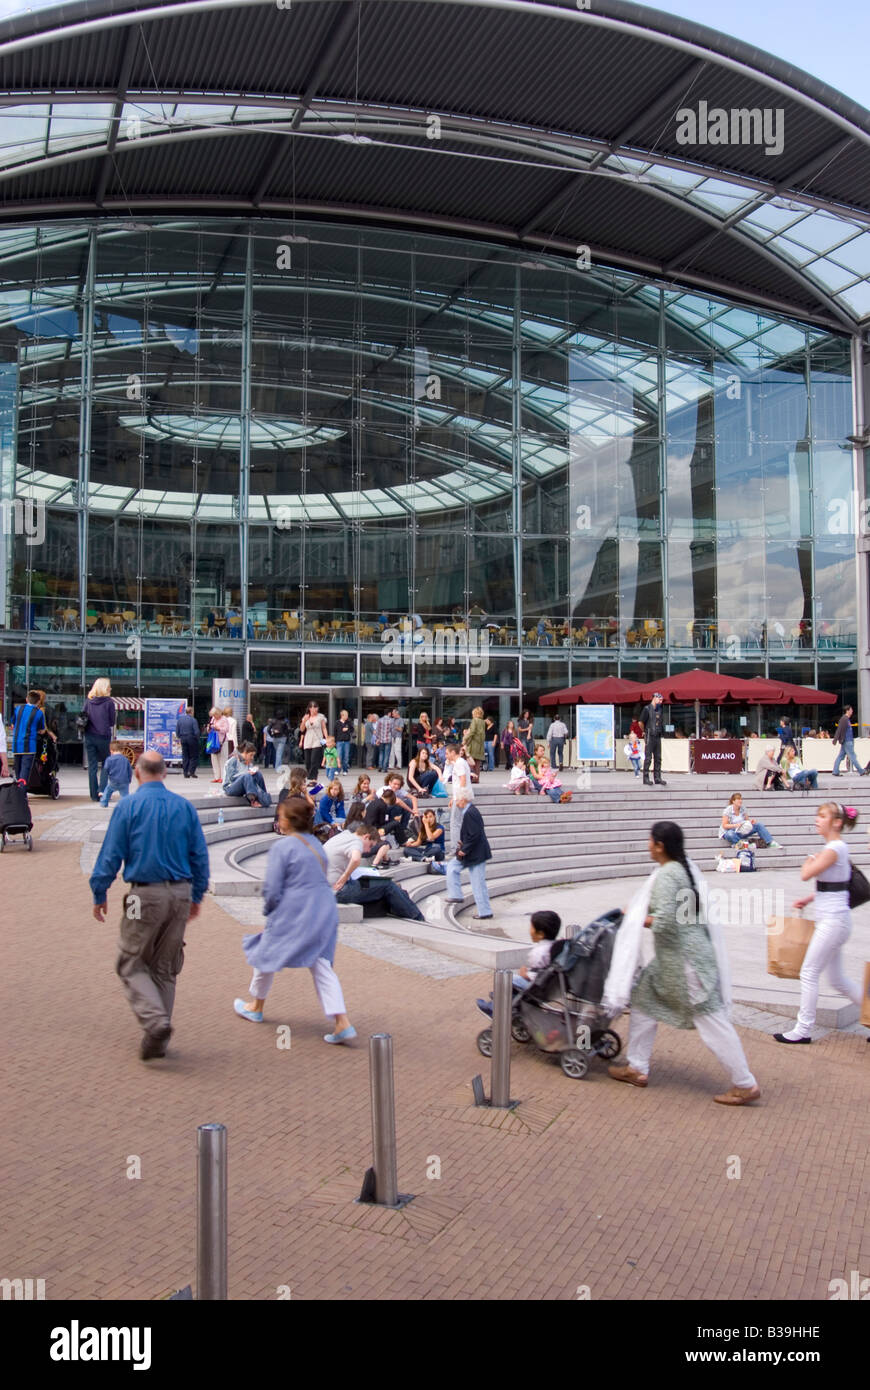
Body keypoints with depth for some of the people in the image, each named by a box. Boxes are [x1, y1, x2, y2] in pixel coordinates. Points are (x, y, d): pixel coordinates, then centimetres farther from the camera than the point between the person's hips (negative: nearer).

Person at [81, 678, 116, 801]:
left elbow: (83, 717, 8)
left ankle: (94, 795, 8)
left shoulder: (88, 701, 4)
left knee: (92, 765, 8)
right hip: (103, 737, -3)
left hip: (89, 736, 3)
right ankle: (102, 789, -4)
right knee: (105, 763, 13)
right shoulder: (109, 702, -7)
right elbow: (112, 722, -3)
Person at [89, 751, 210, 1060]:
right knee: (165, 967, 15)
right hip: (180, 894, 4)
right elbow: (200, 855, 7)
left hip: (145, 894, -4)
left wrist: (99, 895, 5)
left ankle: (155, 1020, -13)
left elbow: (111, 854, -5)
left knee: (132, 964, 8)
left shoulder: (128, 806, -6)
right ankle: (159, 1039, 18)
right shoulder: (184, 806, 4)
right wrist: (196, 896, 17)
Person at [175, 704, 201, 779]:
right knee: (194, 756, 5)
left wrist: (179, 738, 19)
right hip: (192, 739, -5)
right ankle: (191, 771, -3)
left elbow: (177, 731, 7)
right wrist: (197, 739, 2)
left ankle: (185, 772, 9)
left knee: (185, 756, 10)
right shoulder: (193, 720, -12)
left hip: (183, 739, 5)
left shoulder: (179, 719, 4)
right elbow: (196, 731, -14)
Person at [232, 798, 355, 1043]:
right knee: (321, 963, 7)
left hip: (294, 913, -6)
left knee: (267, 953, 18)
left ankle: (255, 1008, 38)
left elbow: (272, 888, -13)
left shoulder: (282, 847, -12)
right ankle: (342, 1022, -6)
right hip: (325, 910, 7)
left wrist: (269, 911, 7)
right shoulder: (315, 843, 11)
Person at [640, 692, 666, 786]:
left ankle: (657, 779, 10)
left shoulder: (660, 710, 13)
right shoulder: (647, 709, -7)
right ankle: (646, 779, -2)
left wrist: (660, 731, 14)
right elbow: (641, 722, -5)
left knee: (658, 758, 6)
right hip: (649, 736, -7)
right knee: (648, 758, -5)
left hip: (658, 737, 7)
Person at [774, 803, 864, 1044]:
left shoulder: (834, 849, -18)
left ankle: (803, 1030, 7)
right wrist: (809, 899, 13)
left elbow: (806, 875, -21)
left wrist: (810, 860, -1)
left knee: (809, 973, -1)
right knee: (836, 979, 16)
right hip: (833, 920, 10)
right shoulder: (838, 847, 12)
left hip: (833, 921, -10)